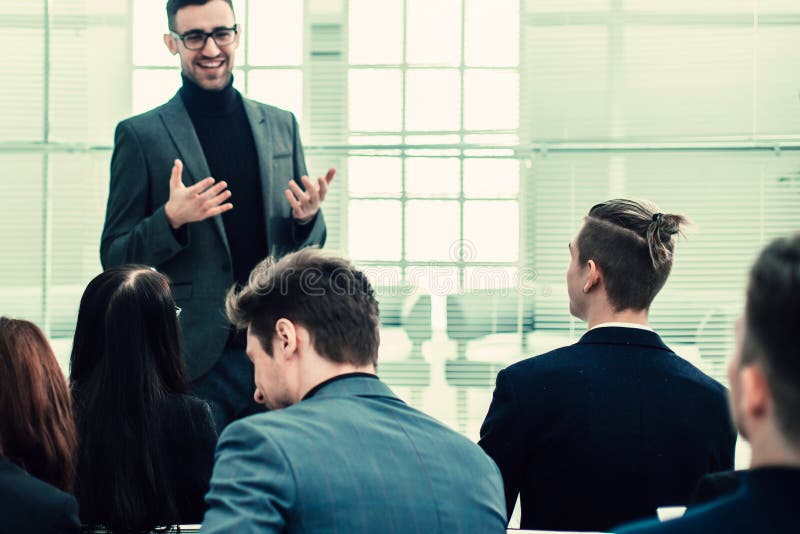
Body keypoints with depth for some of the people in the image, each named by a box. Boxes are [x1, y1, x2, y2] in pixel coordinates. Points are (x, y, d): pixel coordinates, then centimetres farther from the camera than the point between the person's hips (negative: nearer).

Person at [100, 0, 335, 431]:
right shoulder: (141, 135, 0)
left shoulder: (281, 125, 12)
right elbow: (114, 258, 0)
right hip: (193, 362, -3)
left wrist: (307, 217, -5)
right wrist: (171, 218, -18)